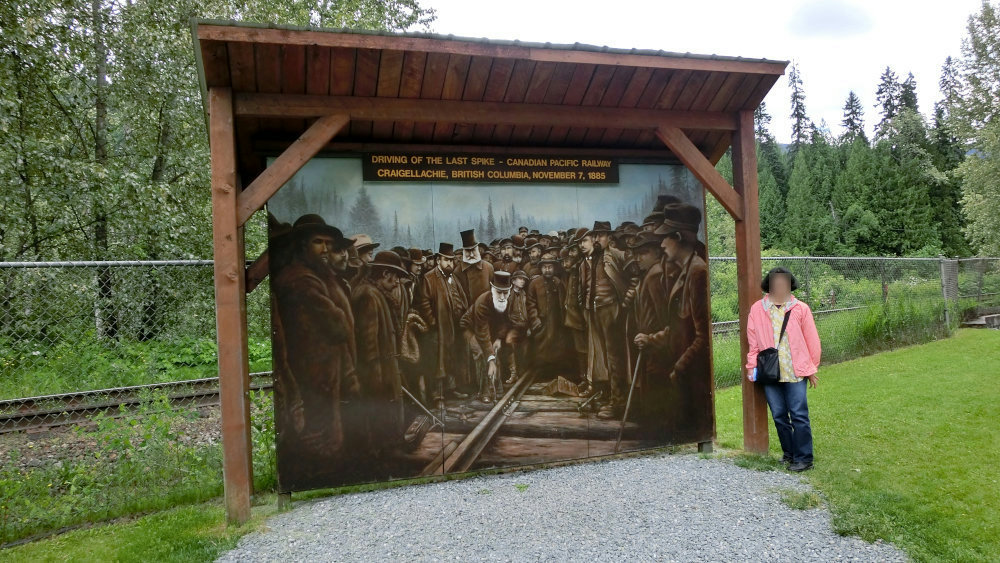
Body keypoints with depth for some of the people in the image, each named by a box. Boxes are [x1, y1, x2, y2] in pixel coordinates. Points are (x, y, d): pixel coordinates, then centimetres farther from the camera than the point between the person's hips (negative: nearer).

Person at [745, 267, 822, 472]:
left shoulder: (800, 309, 1)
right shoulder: (757, 310, 4)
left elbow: (812, 341, 6)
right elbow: (753, 343, 7)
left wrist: (811, 369, 6)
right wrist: (752, 367, 3)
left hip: (795, 372, -2)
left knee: (799, 416, -1)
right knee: (779, 416, 10)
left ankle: (804, 458, 9)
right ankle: (789, 453, 25)